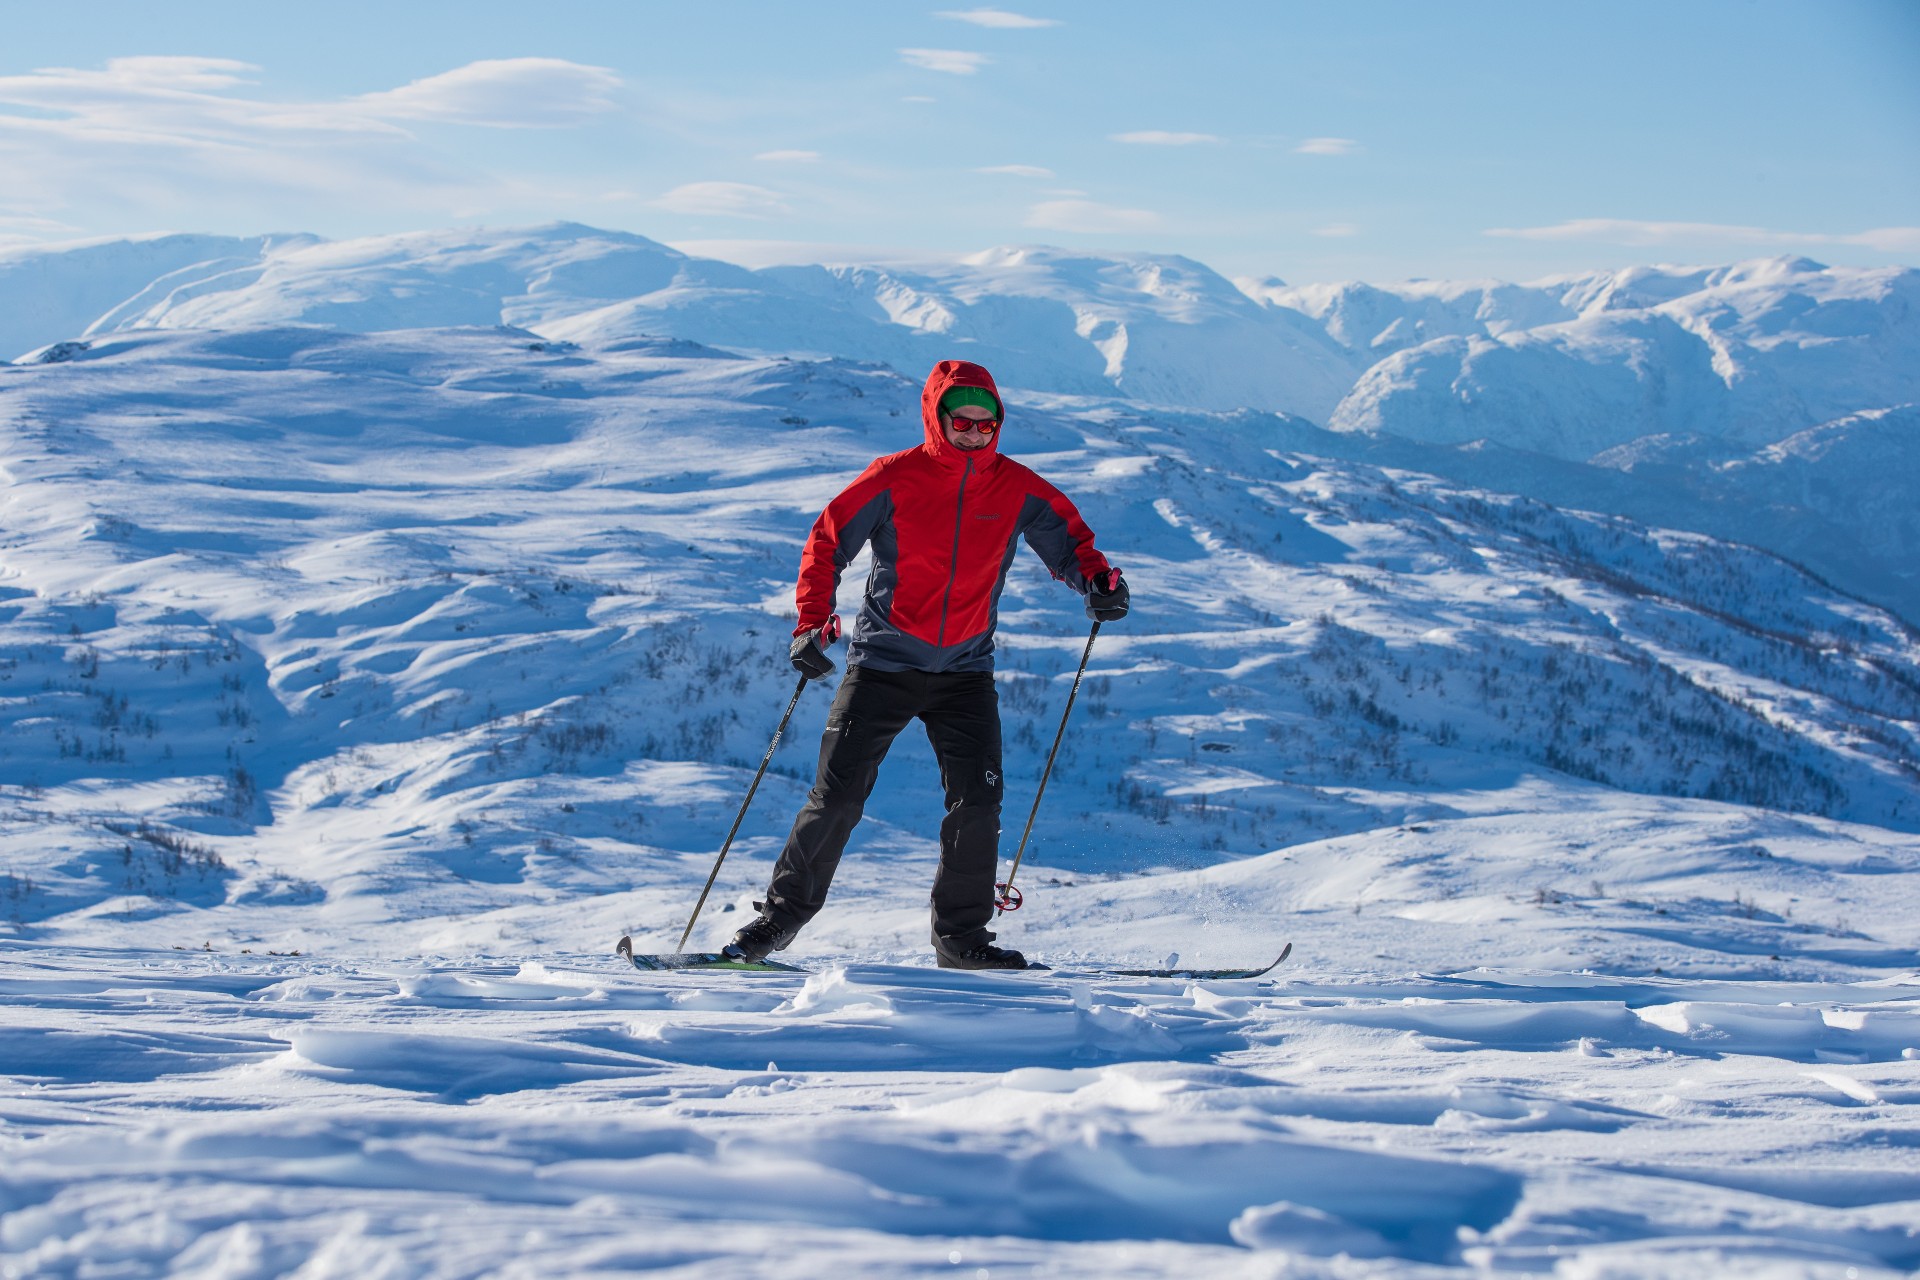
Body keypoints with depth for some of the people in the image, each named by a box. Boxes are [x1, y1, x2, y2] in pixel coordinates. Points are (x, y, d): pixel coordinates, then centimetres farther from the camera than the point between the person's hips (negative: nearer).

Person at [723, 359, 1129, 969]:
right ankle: (780, 917, 11)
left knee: (977, 803, -7)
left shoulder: (1016, 488, 0)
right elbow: (828, 541, -3)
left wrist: (1097, 581, -12)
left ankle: (962, 936, 7)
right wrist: (812, 622, -14)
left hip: (965, 672, 3)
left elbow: (1068, 540, 10)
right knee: (837, 798, -4)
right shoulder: (894, 479, -8)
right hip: (883, 663, -2)